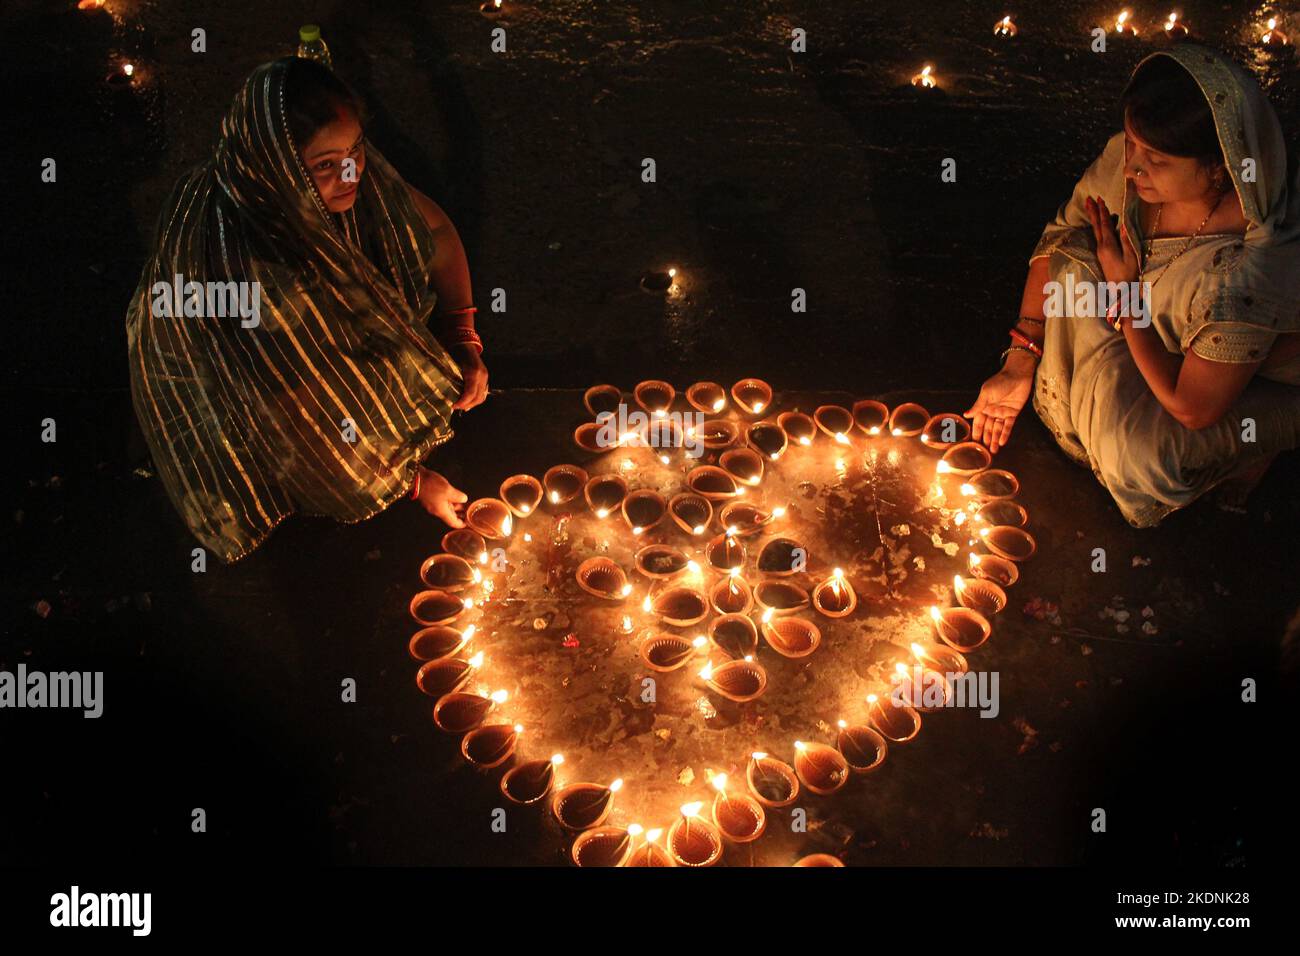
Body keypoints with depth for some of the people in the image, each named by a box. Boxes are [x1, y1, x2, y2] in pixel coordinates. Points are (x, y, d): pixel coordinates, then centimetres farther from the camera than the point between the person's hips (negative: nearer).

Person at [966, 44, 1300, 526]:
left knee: (1143, 454, -31)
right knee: (1068, 256, -14)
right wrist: (1019, 364, -13)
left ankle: (1243, 449, 6)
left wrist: (1124, 288, -27)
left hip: (1257, 385, -6)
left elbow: (1194, 409, -32)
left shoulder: (1250, 273, -43)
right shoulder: (1127, 160, -26)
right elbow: (1057, 240, -8)